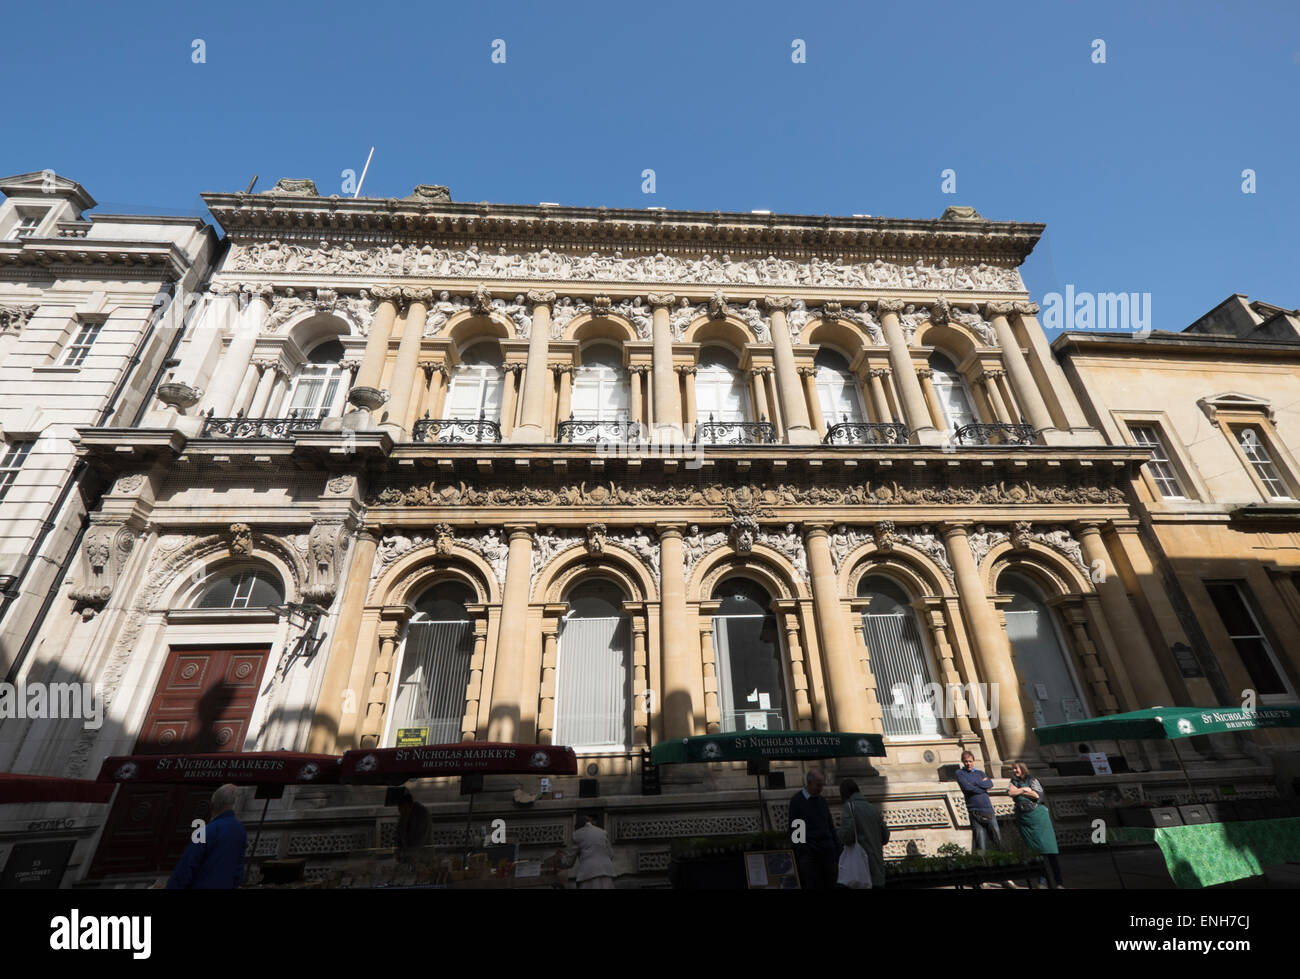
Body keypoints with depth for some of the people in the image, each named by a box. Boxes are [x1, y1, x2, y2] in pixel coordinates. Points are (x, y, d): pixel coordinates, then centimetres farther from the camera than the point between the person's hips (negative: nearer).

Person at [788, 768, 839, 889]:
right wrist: (800, 854, -10)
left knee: (830, 885, 2)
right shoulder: (797, 801, -4)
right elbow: (794, 830, -5)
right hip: (809, 854, -5)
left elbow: (830, 827, 19)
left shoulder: (822, 801, 15)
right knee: (812, 885, -6)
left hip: (828, 851, 5)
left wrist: (837, 850, 11)